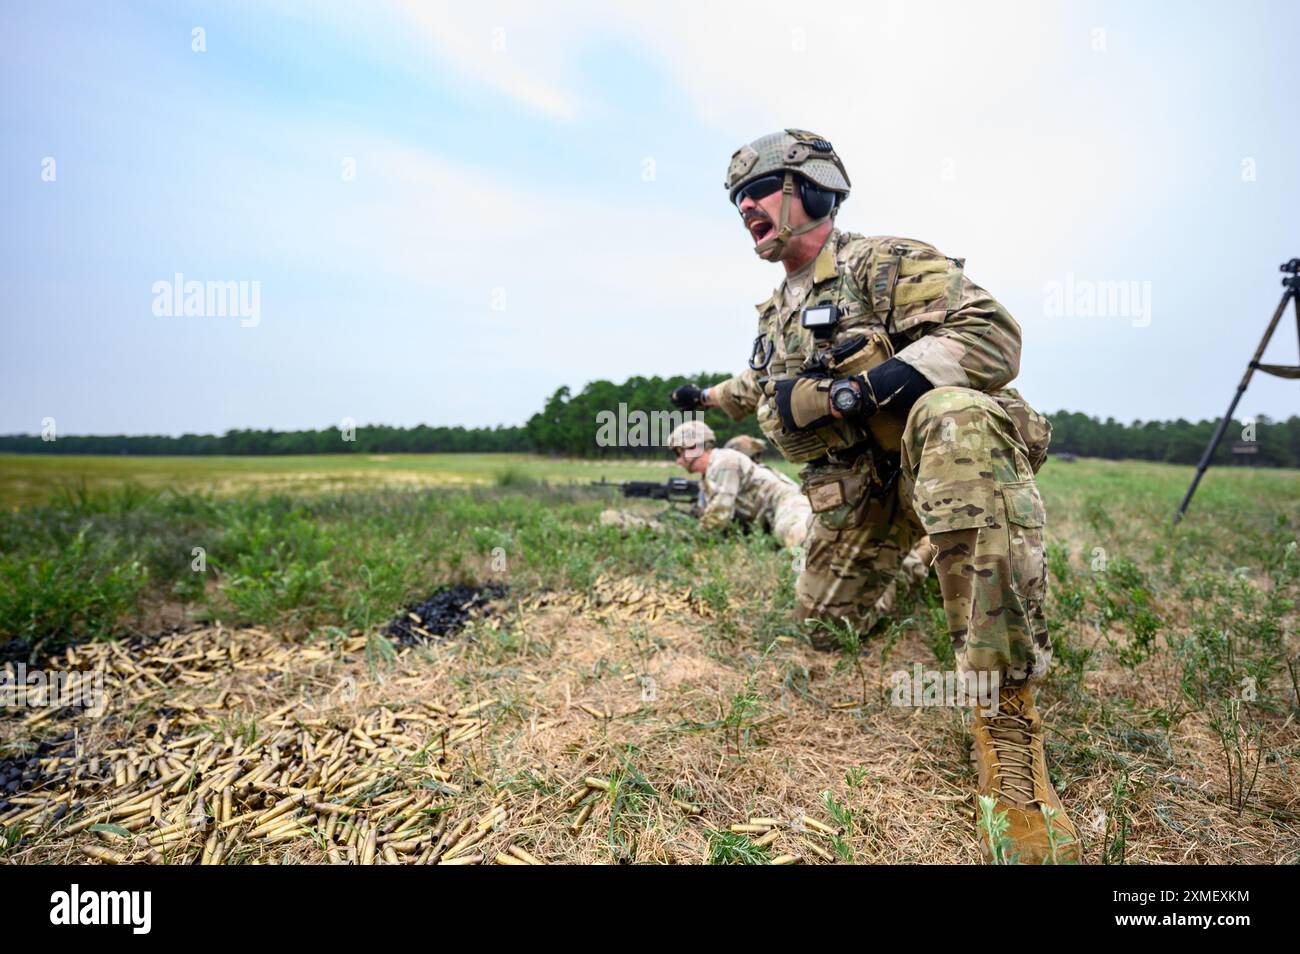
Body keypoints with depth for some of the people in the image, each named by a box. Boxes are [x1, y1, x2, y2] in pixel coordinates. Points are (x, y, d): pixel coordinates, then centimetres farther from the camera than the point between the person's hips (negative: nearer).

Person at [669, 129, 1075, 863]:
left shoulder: (887, 261, -7)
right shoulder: (777, 314, 18)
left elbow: (993, 336, -21)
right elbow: (768, 387, 39)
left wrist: (874, 382, -30)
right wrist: (711, 398, 50)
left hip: (938, 454, -7)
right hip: (855, 493, 7)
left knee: (955, 416, -42)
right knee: (821, 627, 7)